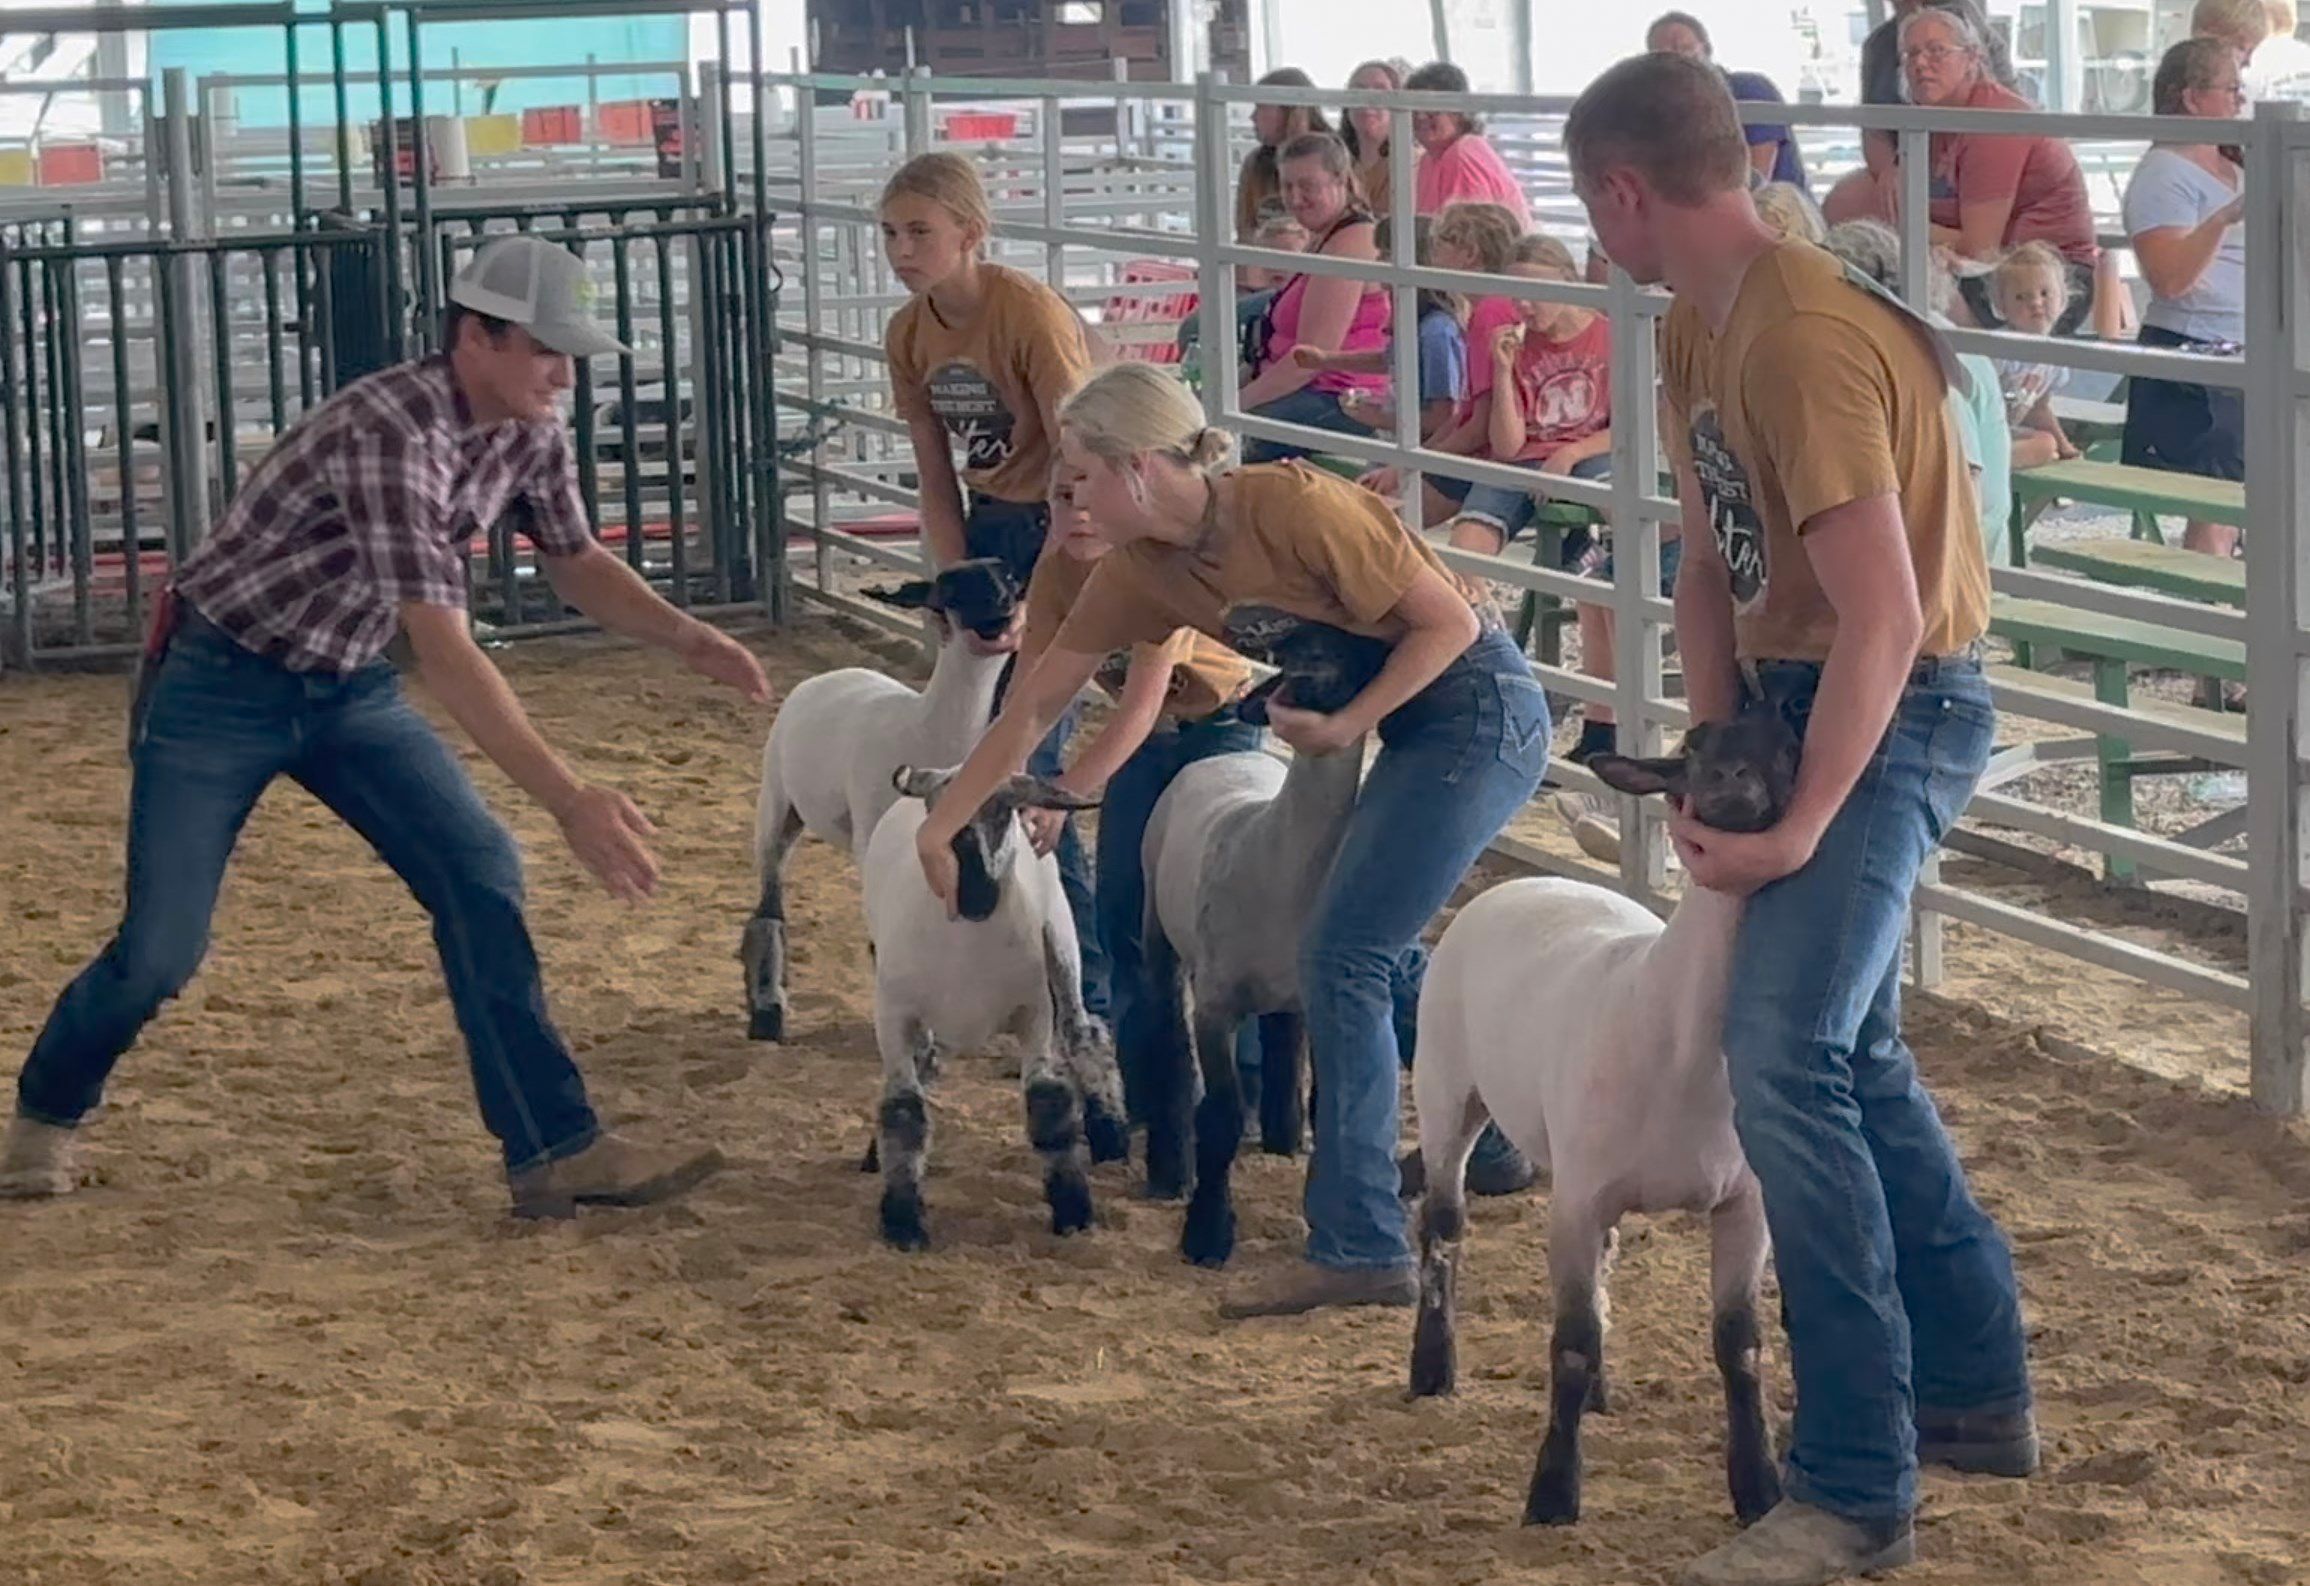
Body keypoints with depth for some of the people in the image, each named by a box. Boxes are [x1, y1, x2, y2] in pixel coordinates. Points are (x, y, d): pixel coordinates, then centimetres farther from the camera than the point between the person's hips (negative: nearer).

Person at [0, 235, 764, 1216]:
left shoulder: (529, 433, -7)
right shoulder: (391, 431, -32)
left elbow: (577, 566, 12)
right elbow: (443, 650, -38)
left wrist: (690, 641, -7)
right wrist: (568, 799, -43)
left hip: (347, 689, 7)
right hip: (222, 688, -7)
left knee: (479, 874, -10)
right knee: (162, 949, -4)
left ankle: (554, 1151, -8)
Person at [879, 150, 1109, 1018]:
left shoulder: (1032, 314, -22)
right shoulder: (908, 335, 0)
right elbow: (938, 486, 3)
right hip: (992, 528, 7)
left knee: (1026, 759, -10)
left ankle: (1088, 991, -1)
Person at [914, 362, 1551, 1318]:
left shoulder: (1291, 507, -23)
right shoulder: (1140, 573, 0)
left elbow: (1450, 622, -16)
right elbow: (1033, 709, 7)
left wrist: (1344, 726, -19)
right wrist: (941, 824, 8)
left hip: (1478, 709, -9)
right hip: (1411, 728, 9)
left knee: (1342, 958, -11)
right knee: (1379, 952, 20)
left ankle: (1359, 1248, -9)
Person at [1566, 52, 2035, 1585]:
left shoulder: (1806, 340, -25)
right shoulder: (1697, 332, 5)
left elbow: (1883, 618, -27)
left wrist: (1795, 829, -23)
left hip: (1894, 713, -10)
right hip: (1797, 698, 10)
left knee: (1785, 1058, -18)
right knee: (1851, 1048, 20)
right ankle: (1977, 1383, 35)